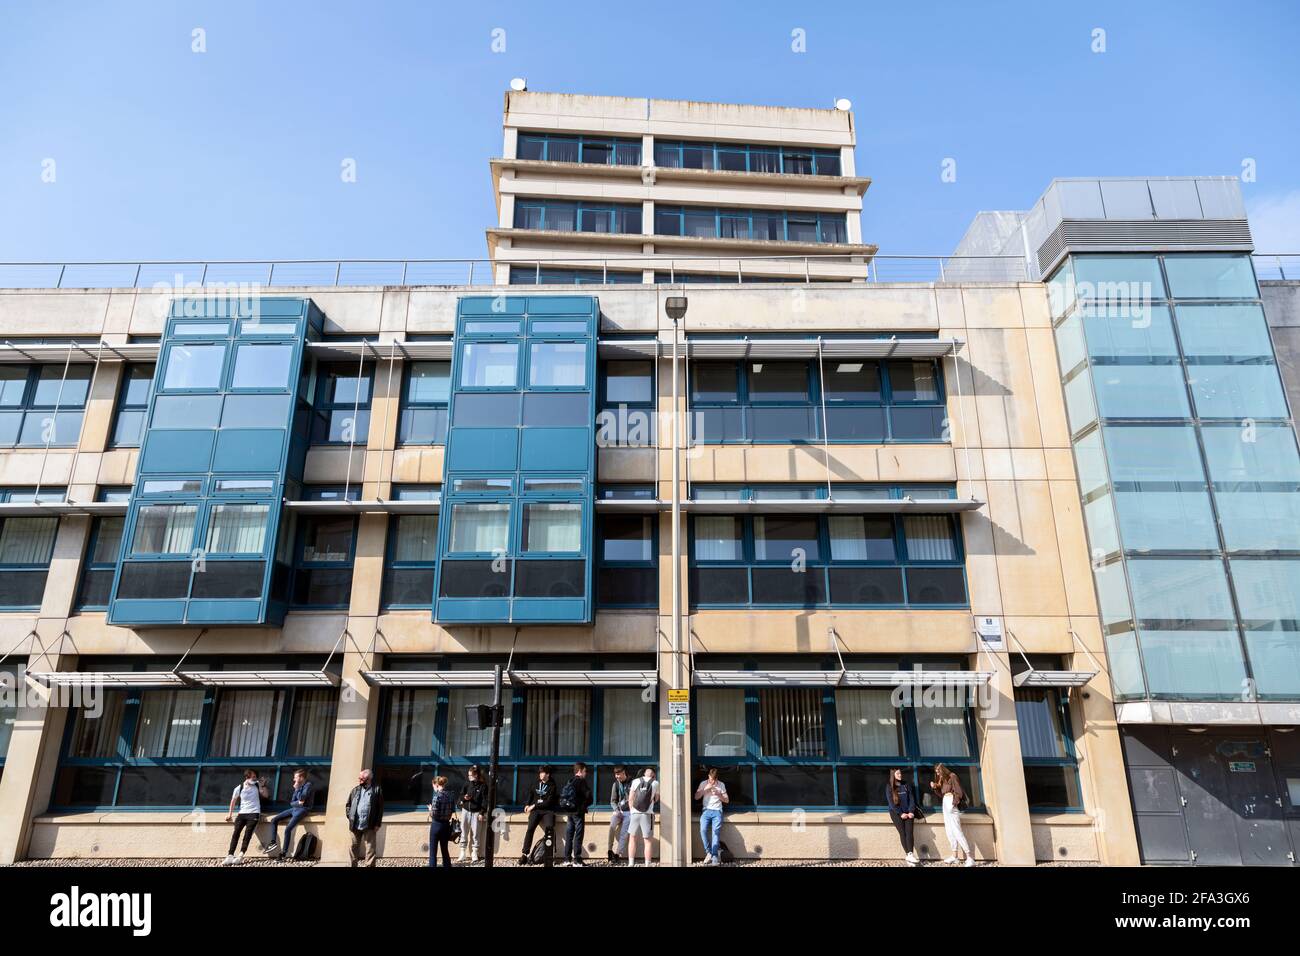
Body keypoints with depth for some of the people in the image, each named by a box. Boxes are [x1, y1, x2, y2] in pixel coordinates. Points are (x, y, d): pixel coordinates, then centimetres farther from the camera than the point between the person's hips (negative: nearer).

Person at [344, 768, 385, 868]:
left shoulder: (377, 790, 0)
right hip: (355, 825, 4)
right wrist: (350, 817, 2)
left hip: (369, 826, -4)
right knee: (354, 847, 12)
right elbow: (348, 805, 17)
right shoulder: (355, 790, 13)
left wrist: (377, 824, -7)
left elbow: (380, 808, -2)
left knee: (370, 849, -4)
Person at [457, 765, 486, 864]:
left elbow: (485, 800, -6)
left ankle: (474, 855, 11)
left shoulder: (483, 785, -7)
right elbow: (461, 795, 9)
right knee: (464, 833, 5)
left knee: (475, 834, 2)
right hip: (466, 811, 3)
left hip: (476, 812, -3)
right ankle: (462, 854, 13)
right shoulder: (467, 784, 2)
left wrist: (481, 813, -10)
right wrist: (464, 797, -15)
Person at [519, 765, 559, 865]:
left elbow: (549, 802, -7)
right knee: (530, 828, -22)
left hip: (548, 810, -3)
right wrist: (527, 805, 9)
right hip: (536, 810, 3)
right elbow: (529, 793, 26)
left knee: (549, 827, -28)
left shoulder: (552, 786, 1)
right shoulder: (536, 784, 14)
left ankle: (549, 856, -24)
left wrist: (534, 805, -11)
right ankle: (525, 855, -22)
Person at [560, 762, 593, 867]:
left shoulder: (569, 782, 12)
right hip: (578, 811, -7)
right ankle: (577, 860, -3)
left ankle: (567, 859, 13)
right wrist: (585, 805, 5)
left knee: (569, 835, 10)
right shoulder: (581, 781, -9)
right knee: (578, 835, -3)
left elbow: (562, 796, 13)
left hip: (569, 811, 7)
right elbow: (588, 796, -13)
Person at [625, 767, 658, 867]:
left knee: (632, 838, 15)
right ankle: (647, 864, 4)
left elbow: (630, 799, 6)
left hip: (635, 813, 1)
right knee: (648, 841, 6)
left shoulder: (636, 781, 5)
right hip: (647, 814, -1)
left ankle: (631, 863, 13)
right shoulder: (655, 783, 4)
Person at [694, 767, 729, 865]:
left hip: (717, 811, 0)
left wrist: (718, 794, -7)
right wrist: (705, 789, -8)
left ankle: (714, 857, -25)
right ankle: (709, 852, -9)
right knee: (703, 830, -23)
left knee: (716, 832, -19)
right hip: (706, 811, 1)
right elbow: (696, 797, 3)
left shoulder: (721, 785, 9)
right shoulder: (703, 783, 9)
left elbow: (727, 800, 11)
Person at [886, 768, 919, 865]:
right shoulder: (889, 787, 2)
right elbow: (891, 802, -5)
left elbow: (911, 799, 8)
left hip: (908, 812, 2)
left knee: (909, 831, -18)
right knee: (902, 832, -17)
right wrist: (900, 814, -13)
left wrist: (911, 811, -7)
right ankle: (909, 855, -21)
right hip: (896, 812, -2)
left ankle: (910, 855, -29)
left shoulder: (906, 785, 12)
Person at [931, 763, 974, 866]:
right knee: (949, 830, 6)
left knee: (956, 830, -16)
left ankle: (969, 858, -19)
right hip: (945, 803, 9)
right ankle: (954, 856, 8)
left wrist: (954, 804, -22)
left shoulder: (952, 776, -7)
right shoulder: (942, 780, 19)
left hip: (951, 803, -9)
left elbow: (958, 792, -14)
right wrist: (935, 787, 3)